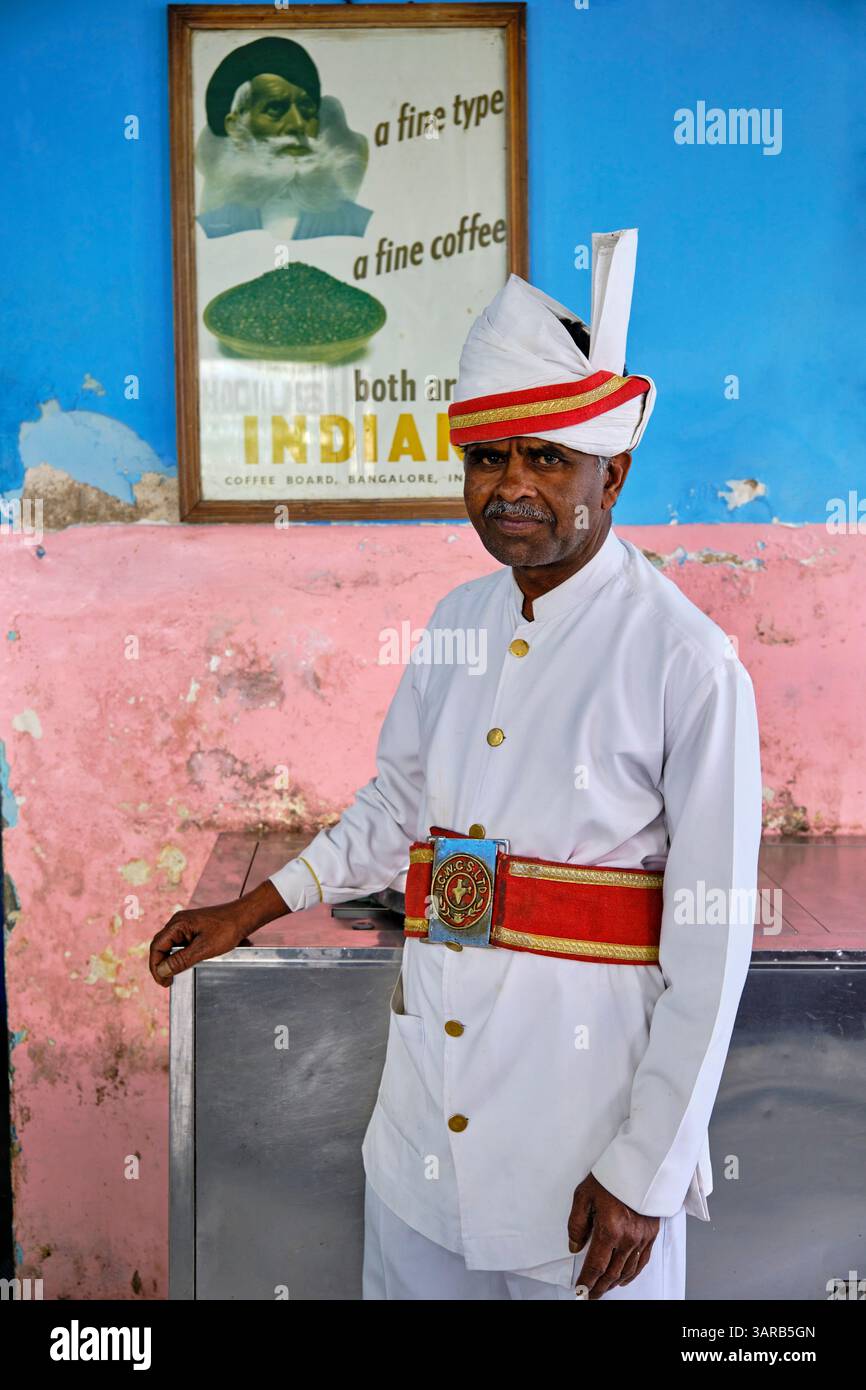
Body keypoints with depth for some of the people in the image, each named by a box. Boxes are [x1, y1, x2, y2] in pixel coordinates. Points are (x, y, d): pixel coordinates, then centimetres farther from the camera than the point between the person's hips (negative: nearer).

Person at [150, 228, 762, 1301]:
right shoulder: (460, 622, 3)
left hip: (585, 1107, -5)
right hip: (427, 1095, 6)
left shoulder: (689, 665, -16)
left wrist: (644, 1174, -13)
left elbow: (711, 946, -14)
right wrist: (249, 912, 15)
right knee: (407, 1274, 20)